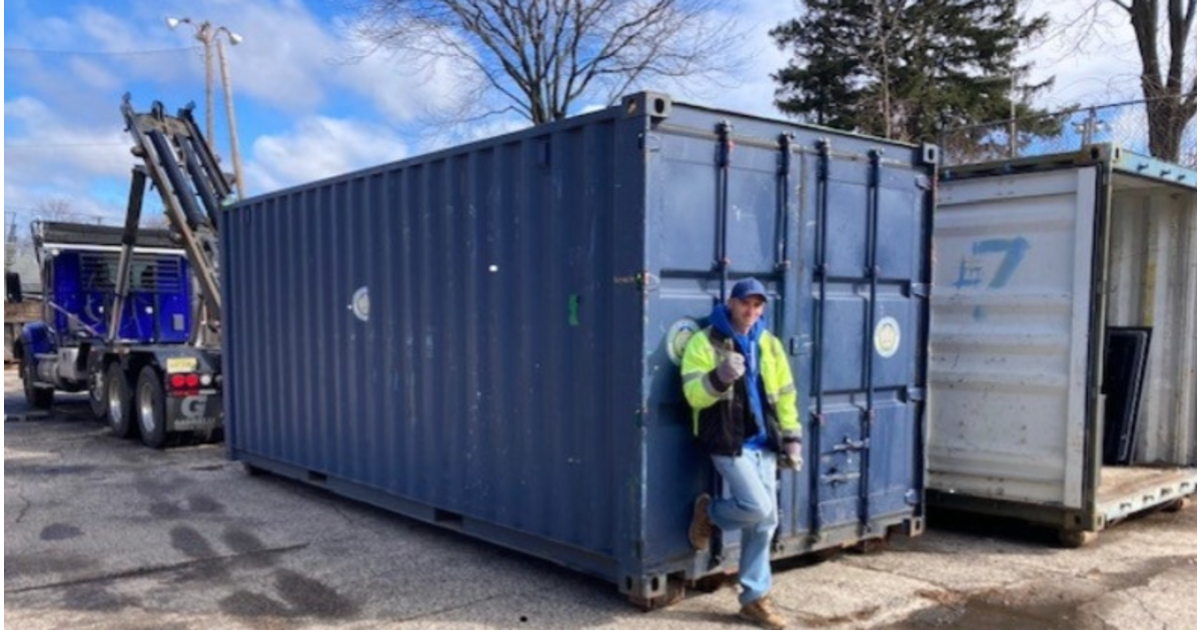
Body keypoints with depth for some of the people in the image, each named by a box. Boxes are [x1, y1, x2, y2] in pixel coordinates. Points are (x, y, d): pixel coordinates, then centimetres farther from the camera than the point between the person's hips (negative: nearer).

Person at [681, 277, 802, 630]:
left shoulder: (769, 343, 11)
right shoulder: (704, 342, -7)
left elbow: (785, 394, 15)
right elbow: (694, 394, -16)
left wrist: (791, 438, 10)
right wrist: (719, 377, -34)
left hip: (763, 443, 6)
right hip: (728, 442, -6)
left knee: (764, 522, 6)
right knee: (758, 508, -18)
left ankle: (754, 599, 19)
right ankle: (709, 513, 14)